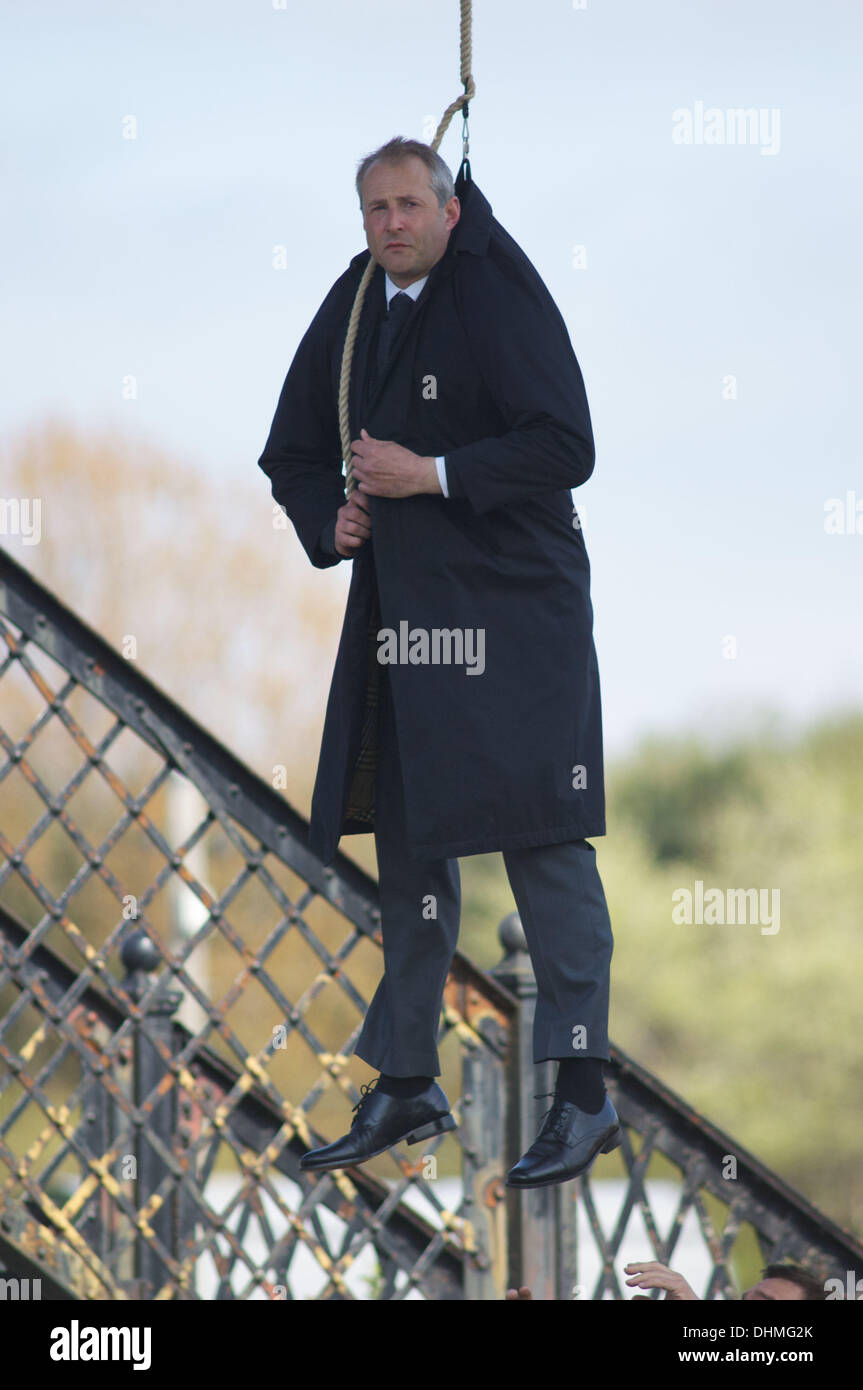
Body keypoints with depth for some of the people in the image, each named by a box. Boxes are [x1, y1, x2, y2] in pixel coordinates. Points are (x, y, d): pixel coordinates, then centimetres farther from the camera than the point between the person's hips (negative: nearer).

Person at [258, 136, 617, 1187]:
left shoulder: (499, 294, -9)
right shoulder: (352, 310, 11)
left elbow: (563, 448, -15)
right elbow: (293, 454, 21)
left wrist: (432, 476, -18)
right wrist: (329, 520, 1)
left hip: (513, 615, -7)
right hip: (397, 616, 7)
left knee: (542, 843, -9)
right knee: (407, 844, 12)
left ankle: (584, 1096, -6)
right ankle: (405, 1088, 21)